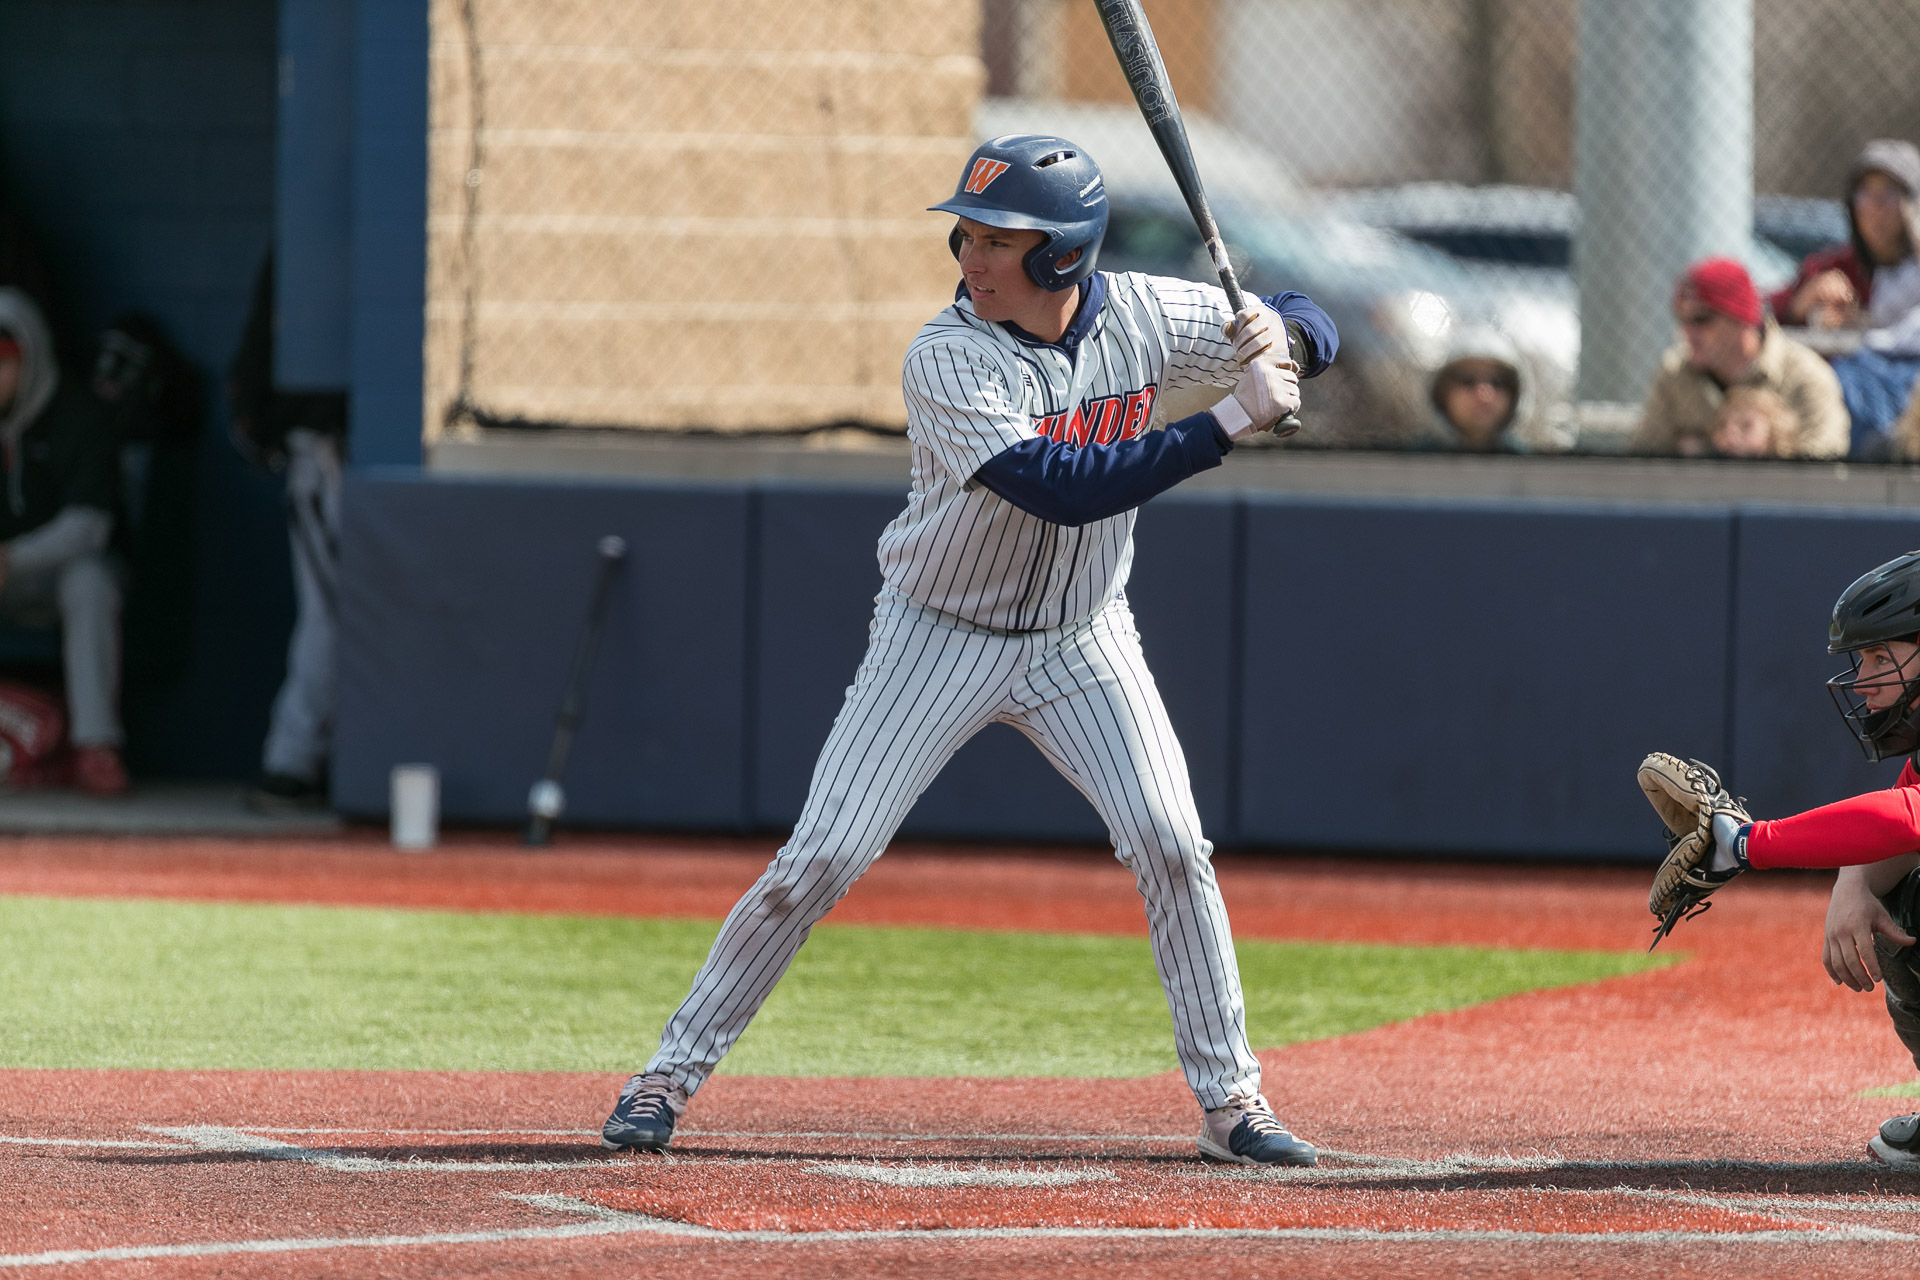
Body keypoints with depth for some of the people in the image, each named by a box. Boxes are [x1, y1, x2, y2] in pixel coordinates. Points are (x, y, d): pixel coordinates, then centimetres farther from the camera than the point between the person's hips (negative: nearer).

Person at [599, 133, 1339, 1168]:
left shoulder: (1143, 318, -11)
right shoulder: (947, 361, -25)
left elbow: (1310, 330, 3)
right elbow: (1060, 489, -36)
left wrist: (1283, 336, -23)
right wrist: (1227, 423, -38)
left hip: (1081, 640, 3)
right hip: (939, 640, -3)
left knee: (1170, 845, -11)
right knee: (820, 858, -8)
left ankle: (1230, 1099, 1)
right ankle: (673, 1071, 5)